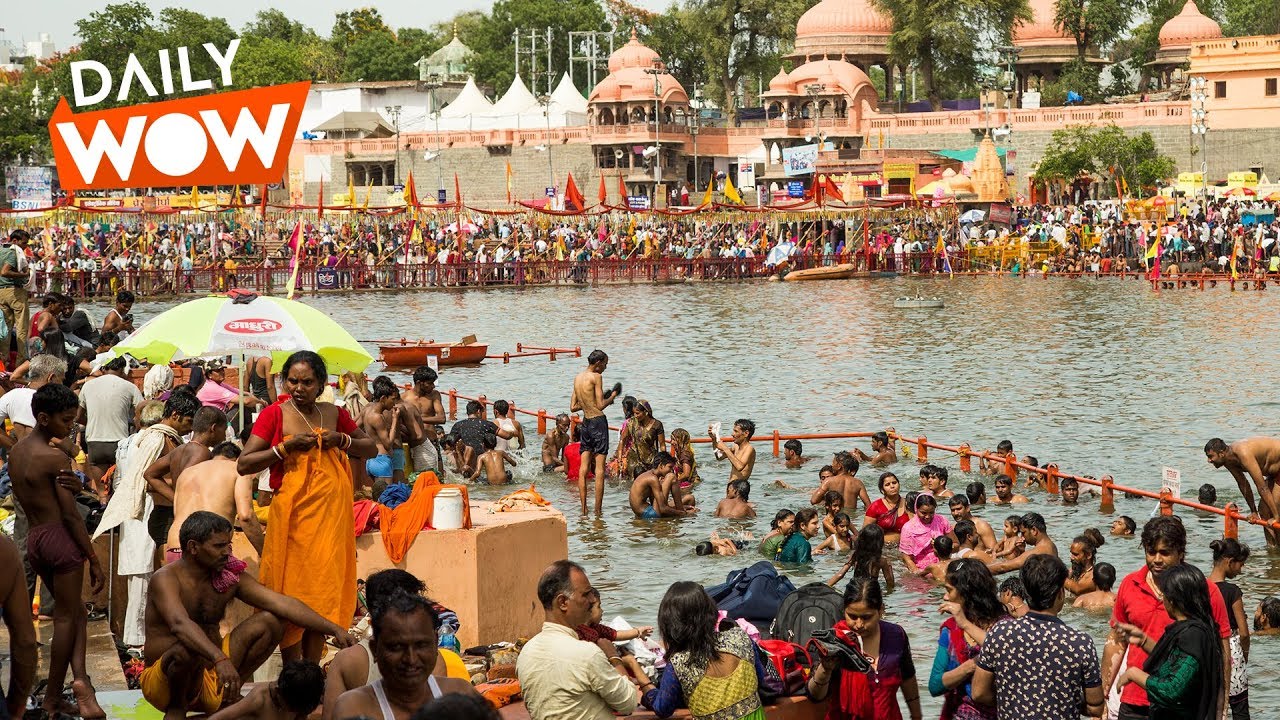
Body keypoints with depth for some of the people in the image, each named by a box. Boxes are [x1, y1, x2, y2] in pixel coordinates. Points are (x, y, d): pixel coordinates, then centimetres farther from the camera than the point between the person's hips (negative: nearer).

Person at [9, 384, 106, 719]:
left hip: (33, 538, 8)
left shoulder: (16, 452, 12)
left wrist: (72, 486, -10)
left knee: (74, 611, 14)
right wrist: (94, 561, -9)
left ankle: (79, 678, -1)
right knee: (66, 616, 3)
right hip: (60, 537, -8)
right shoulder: (55, 457, -14)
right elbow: (71, 516, -13)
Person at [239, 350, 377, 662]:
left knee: (322, 591, 3)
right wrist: (287, 447, -15)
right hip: (292, 512, -4)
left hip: (331, 512, 4)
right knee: (291, 590, -2)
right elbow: (243, 464, -6)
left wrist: (341, 440, 0)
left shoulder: (333, 413, 10)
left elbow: (371, 449, 19)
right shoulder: (274, 415, -1)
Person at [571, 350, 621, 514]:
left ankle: (584, 509, 7)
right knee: (599, 469, -4)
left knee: (583, 469, 8)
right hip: (598, 421, -7)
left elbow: (573, 407, 16)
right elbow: (601, 406, -16)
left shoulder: (578, 378, 12)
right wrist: (612, 396, 1)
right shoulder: (596, 377, -11)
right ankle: (598, 511, -5)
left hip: (585, 422, 7)